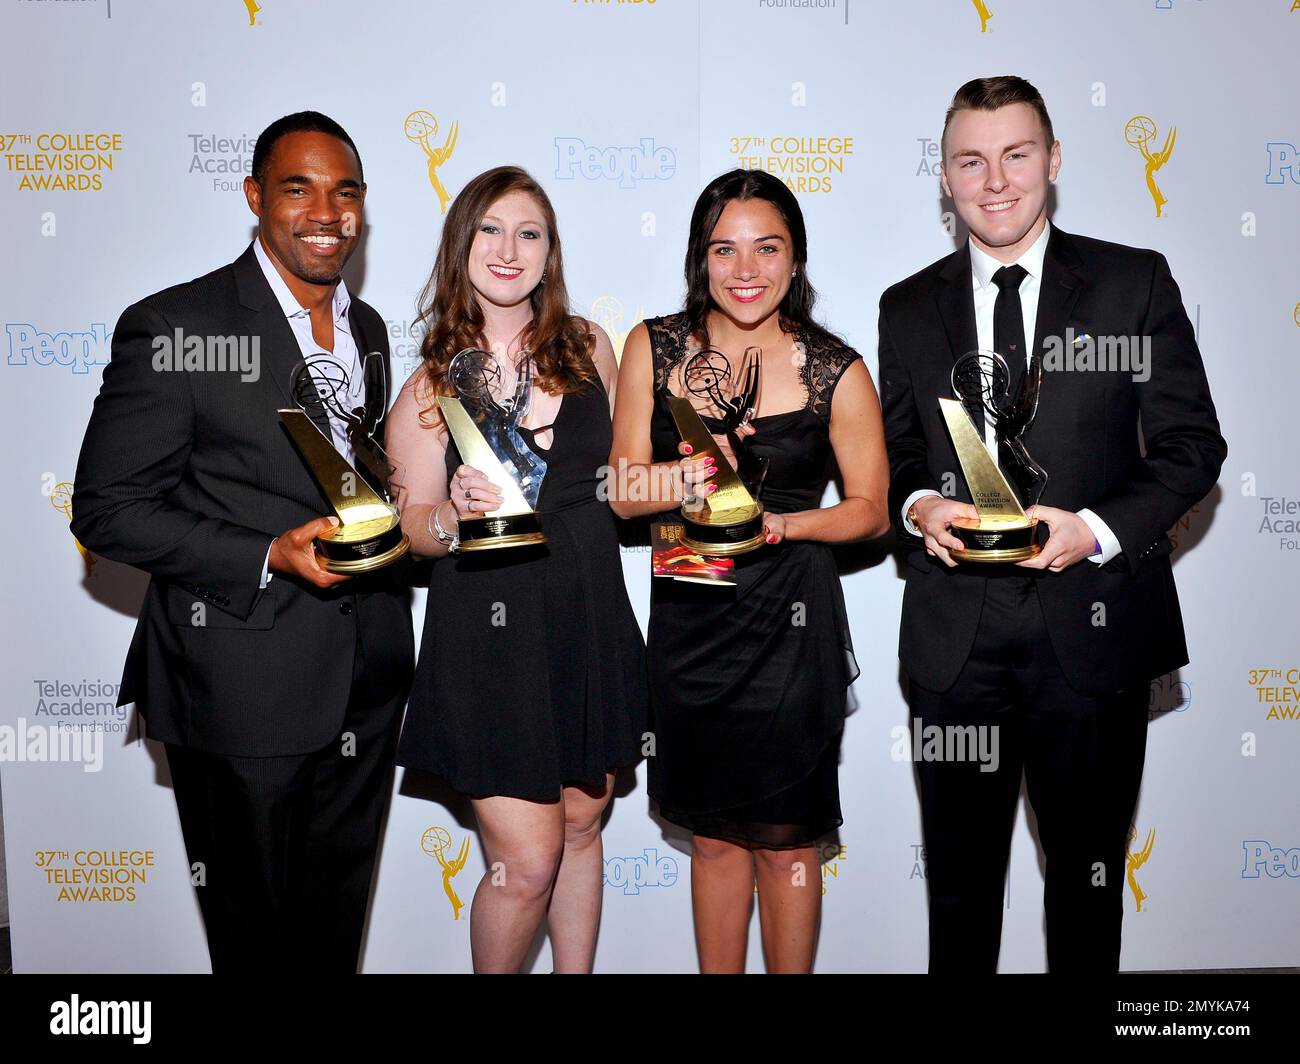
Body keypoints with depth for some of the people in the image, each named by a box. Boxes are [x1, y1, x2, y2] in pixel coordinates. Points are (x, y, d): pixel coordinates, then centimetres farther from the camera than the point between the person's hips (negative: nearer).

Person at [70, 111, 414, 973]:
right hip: (245, 692, -6)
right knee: (256, 937, 13)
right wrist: (267, 557, -23)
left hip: (367, 688, 6)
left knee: (337, 931, 21)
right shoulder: (172, 327, -12)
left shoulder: (368, 328, 10)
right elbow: (105, 511, -12)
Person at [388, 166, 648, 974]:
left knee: (581, 827, 16)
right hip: (492, 634, -3)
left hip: (591, 621, 4)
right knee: (527, 864, -2)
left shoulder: (588, 347, 4)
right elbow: (415, 525, -2)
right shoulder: (436, 380, -4)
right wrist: (455, 514, -22)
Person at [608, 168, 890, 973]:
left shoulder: (836, 372, -6)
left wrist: (777, 523, -17)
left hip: (786, 621, -2)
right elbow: (624, 492, -3)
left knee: (783, 839, 10)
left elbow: (870, 510, 1)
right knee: (713, 833, 17)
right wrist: (688, 475, -24)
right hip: (686, 613, 3)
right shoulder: (654, 347, 0)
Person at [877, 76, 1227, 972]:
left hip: (1092, 624, -1)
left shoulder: (1136, 283, 2)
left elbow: (1193, 444, 0)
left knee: (1088, 872, 14)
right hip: (954, 635, 2)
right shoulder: (907, 309, 9)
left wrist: (1098, 527, -16)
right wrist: (917, 509, -9)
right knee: (959, 874, 13)